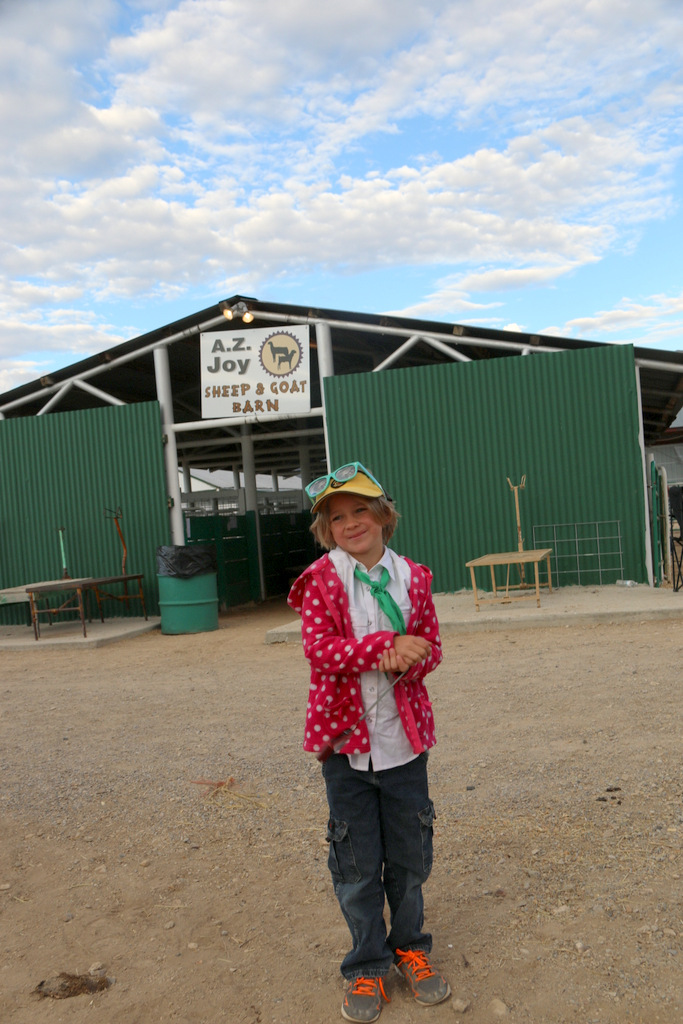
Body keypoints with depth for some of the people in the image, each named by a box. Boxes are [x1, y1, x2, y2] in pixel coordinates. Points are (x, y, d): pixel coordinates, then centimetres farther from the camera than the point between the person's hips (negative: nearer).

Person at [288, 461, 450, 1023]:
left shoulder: (413, 577, 1)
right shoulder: (321, 580, -6)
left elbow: (431, 646, 4)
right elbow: (319, 648, -16)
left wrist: (403, 660, -18)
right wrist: (385, 644, -26)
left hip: (404, 736, 2)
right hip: (345, 738, -2)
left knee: (410, 855, 15)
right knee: (357, 863, 11)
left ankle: (410, 946, 40)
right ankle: (367, 966, 32)